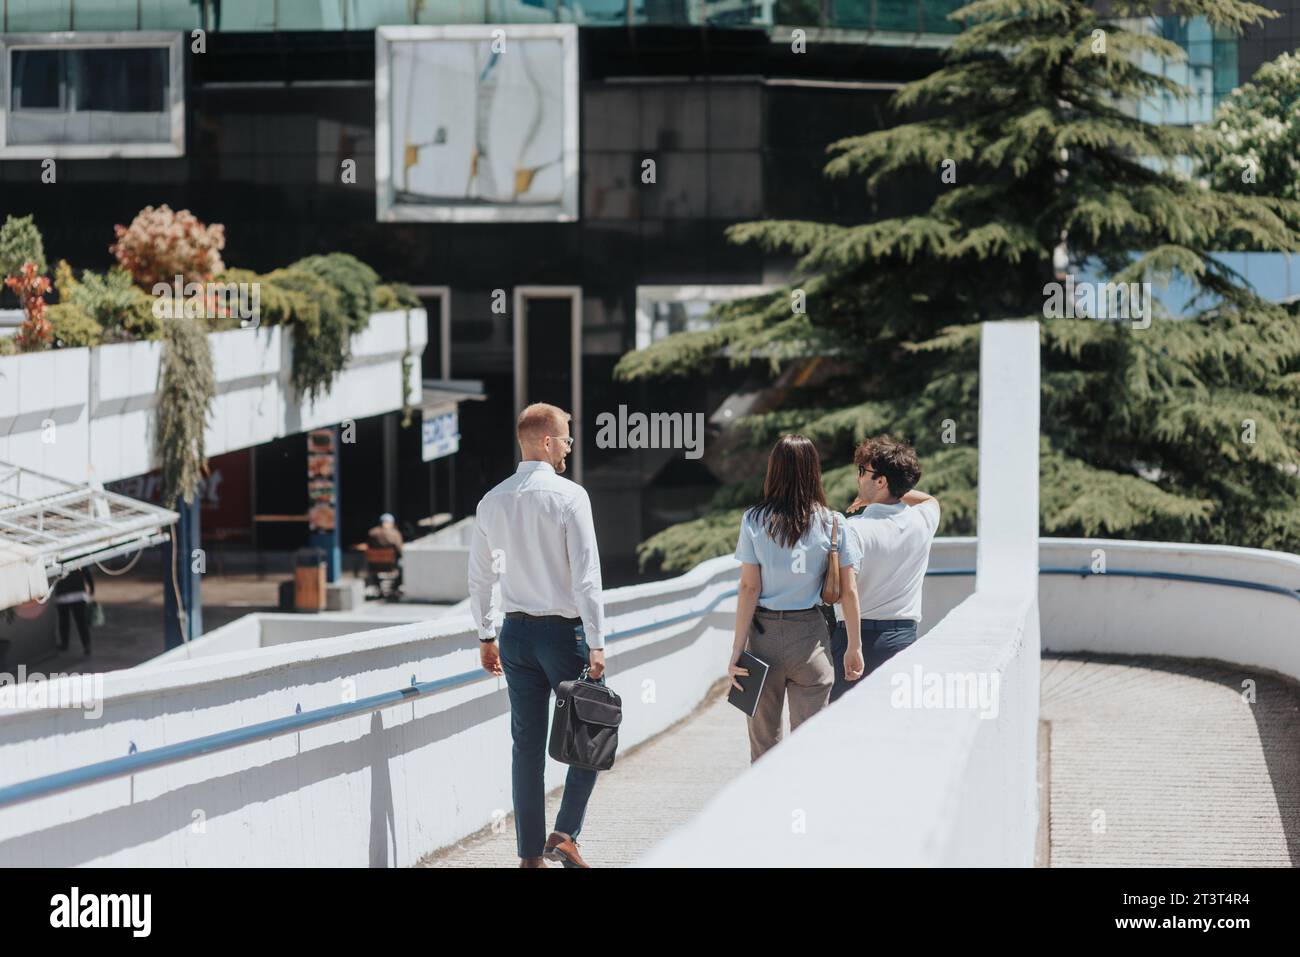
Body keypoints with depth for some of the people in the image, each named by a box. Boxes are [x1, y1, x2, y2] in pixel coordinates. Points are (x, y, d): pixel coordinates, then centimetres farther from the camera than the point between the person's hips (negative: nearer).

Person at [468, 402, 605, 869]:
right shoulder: (569, 496, -11)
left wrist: (486, 636, 20)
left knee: (527, 744, 7)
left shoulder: (492, 502, 6)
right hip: (564, 629, -5)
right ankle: (565, 834, -6)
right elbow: (586, 576, -15)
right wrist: (596, 643, -14)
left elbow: (479, 576, 11)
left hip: (516, 632, 5)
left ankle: (530, 854, 8)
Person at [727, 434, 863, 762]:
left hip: (763, 634, 0)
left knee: (763, 744, 11)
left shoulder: (755, 521, -4)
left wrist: (737, 649, -4)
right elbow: (849, 591, -2)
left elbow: (749, 588, -6)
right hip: (811, 636, 0)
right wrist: (854, 646, 7)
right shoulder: (833, 524, -2)